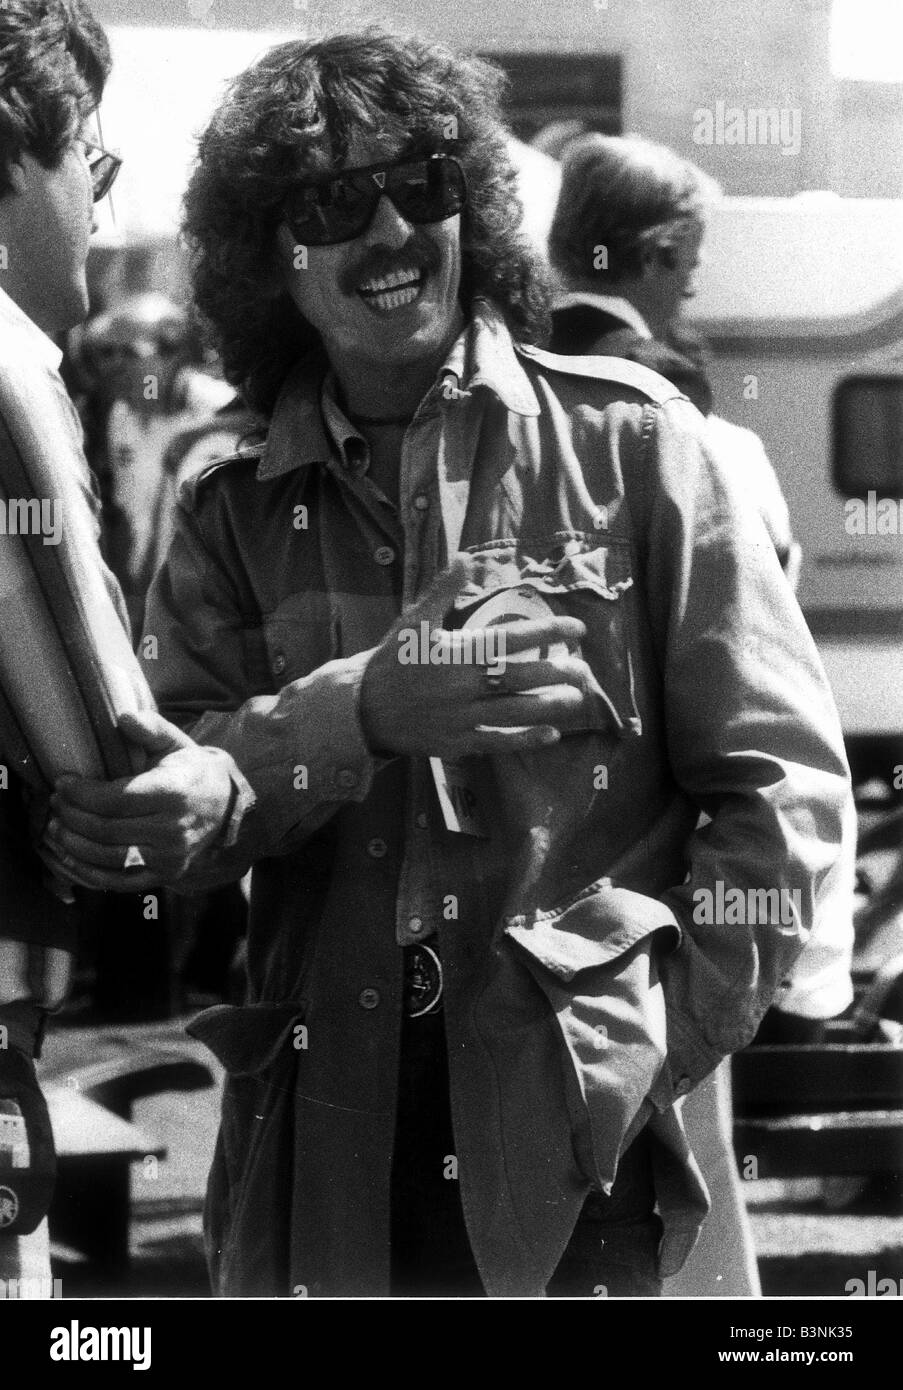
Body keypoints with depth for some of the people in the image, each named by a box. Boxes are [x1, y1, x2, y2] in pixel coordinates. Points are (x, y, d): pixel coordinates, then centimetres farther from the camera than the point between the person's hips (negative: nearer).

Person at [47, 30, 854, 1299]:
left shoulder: (627, 442, 3)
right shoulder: (238, 517, 11)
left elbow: (783, 784, 1)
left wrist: (643, 1060, -8)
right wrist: (362, 712, -19)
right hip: (316, 1166, 2)